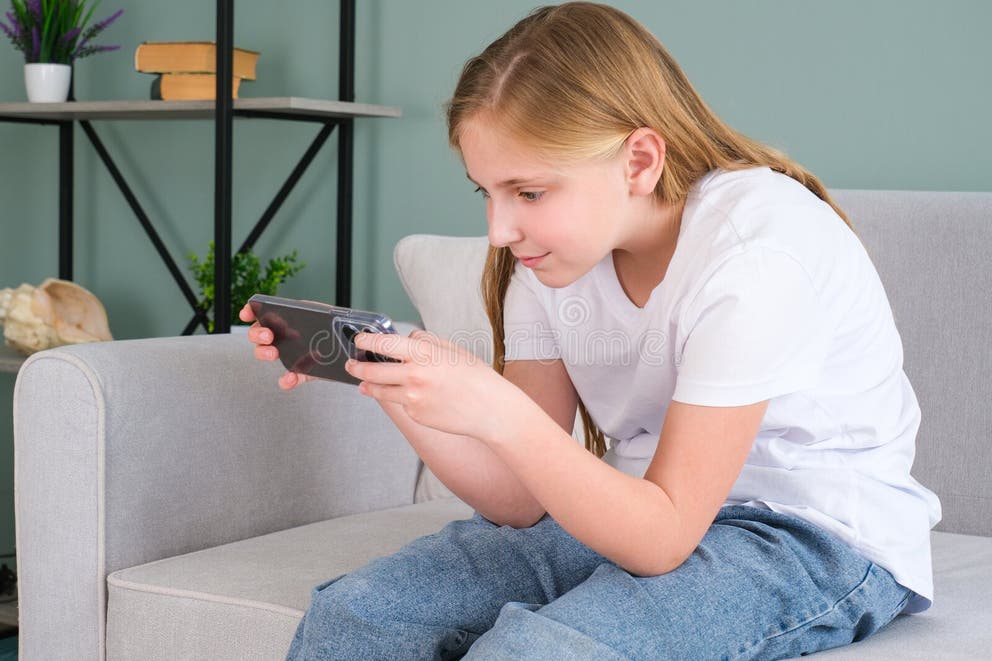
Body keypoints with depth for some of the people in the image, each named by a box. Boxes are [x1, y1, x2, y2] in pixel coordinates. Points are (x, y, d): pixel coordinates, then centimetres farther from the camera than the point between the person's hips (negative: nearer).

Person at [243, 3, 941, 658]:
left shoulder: (755, 253, -24)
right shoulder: (550, 256, -2)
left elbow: (662, 539, -24)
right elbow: (523, 501, -2)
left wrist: (495, 410, -35)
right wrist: (391, 382, -16)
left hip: (818, 540, -6)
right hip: (642, 508, 6)